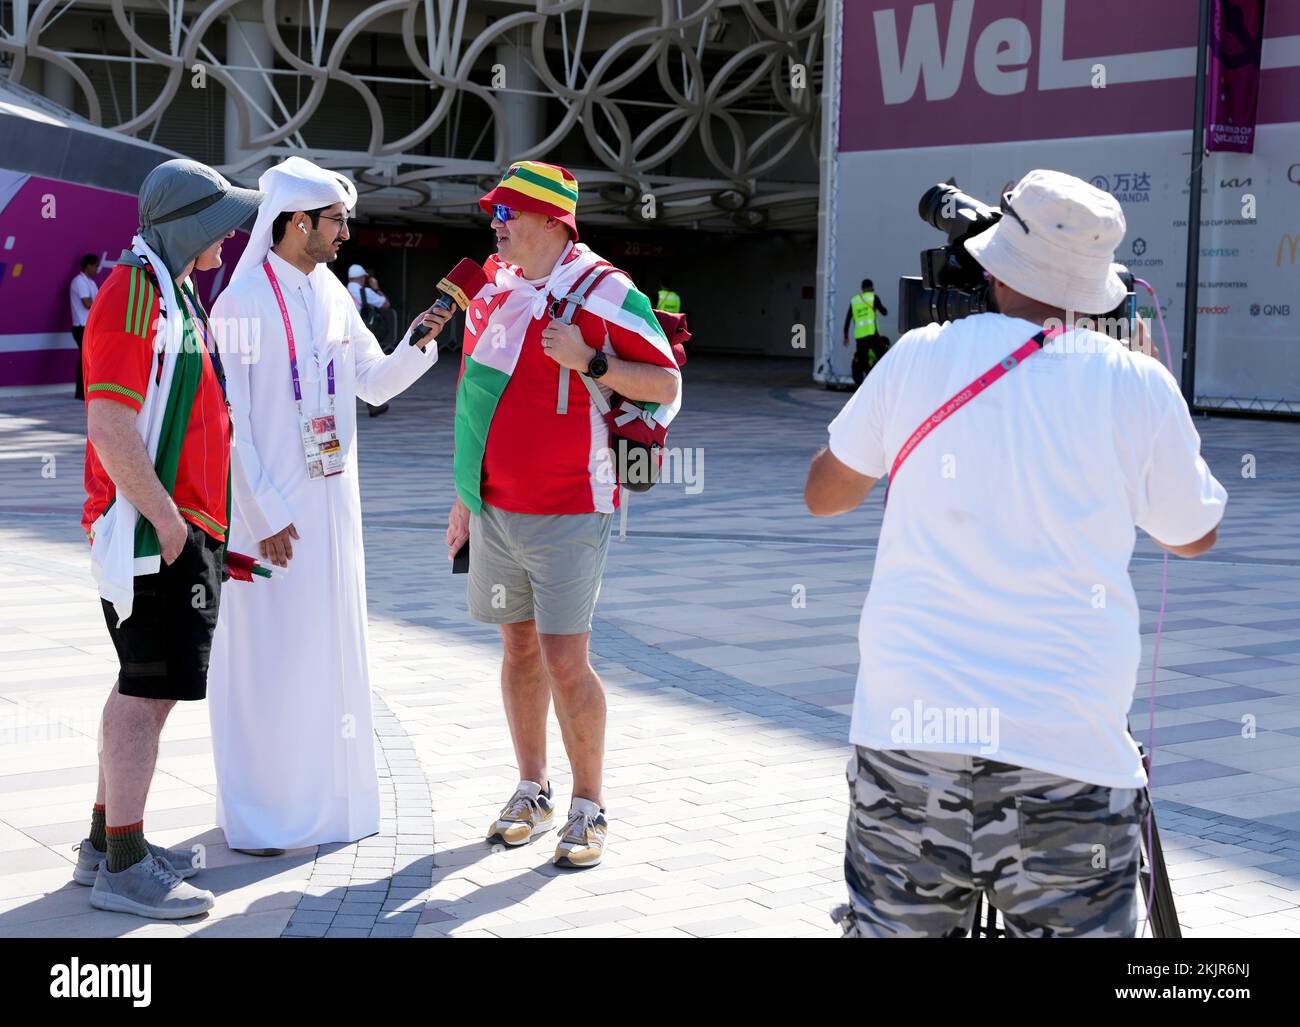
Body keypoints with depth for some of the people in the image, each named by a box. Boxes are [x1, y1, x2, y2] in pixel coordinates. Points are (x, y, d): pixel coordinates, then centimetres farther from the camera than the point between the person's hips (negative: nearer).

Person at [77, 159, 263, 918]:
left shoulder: (176, 295, 19)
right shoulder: (133, 293, -14)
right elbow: (110, 425, -22)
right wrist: (166, 519, -20)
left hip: (186, 527, 10)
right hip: (155, 530, -10)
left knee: (147, 688, 15)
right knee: (148, 691, -7)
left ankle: (106, 844, 24)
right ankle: (123, 868, -1)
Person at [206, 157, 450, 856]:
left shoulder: (332, 295, 8)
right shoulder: (243, 302, -12)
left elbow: (375, 383, 16)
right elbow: (229, 422, -14)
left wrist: (419, 343, -2)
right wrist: (266, 515, -17)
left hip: (332, 504, 7)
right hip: (271, 509, -7)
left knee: (331, 647, 12)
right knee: (266, 655, 0)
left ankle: (326, 794, 25)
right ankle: (257, 814, 11)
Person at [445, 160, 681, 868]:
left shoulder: (602, 293, -9)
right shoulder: (492, 291, 10)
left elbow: (667, 387, -8)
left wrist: (589, 361, -22)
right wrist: (465, 496, 19)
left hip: (568, 514, -6)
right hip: (495, 509, 6)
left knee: (565, 660, -7)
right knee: (519, 647, 12)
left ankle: (589, 809, 7)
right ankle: (532, 793, 25)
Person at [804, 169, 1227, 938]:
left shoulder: (919, 357, 2)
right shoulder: (1139, 385, 0)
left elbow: (823, 493, 16)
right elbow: (1195, 535, 18)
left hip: (907, 733, 2)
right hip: (1069, 755, -1)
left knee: (893, 924, 10)